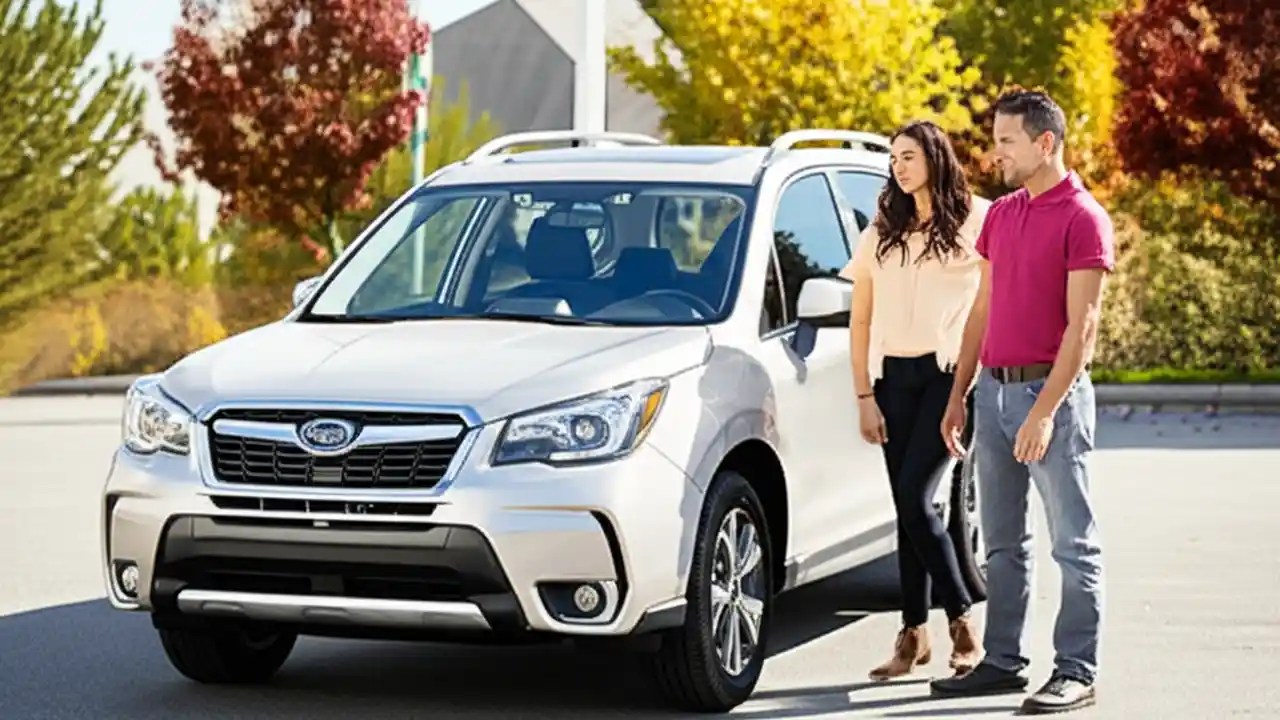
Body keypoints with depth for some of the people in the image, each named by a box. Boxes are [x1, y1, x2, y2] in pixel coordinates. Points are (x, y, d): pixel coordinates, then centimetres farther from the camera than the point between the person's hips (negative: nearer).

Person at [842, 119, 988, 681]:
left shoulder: (975, 223, -1)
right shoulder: (881, 234, 14)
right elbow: (860, 321, 14)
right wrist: (864, 396, 6)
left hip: (948, 374, -5)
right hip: (894, 379, 5)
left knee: (915, 497, -14)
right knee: (908, 506, 5)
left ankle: (961, 618, 0)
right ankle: (914, 634, 10)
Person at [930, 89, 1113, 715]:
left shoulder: (1083, 219, -10)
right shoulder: (1000, 215, 13)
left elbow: (1081, 326, -15)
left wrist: (1044, 410, -20)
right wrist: (958, 395, 14)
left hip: (1051, 392, -8)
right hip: (993, 388, 8)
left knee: (1073, 542, -1)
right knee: (1003, 542, 12)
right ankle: (1003, 661, 20)